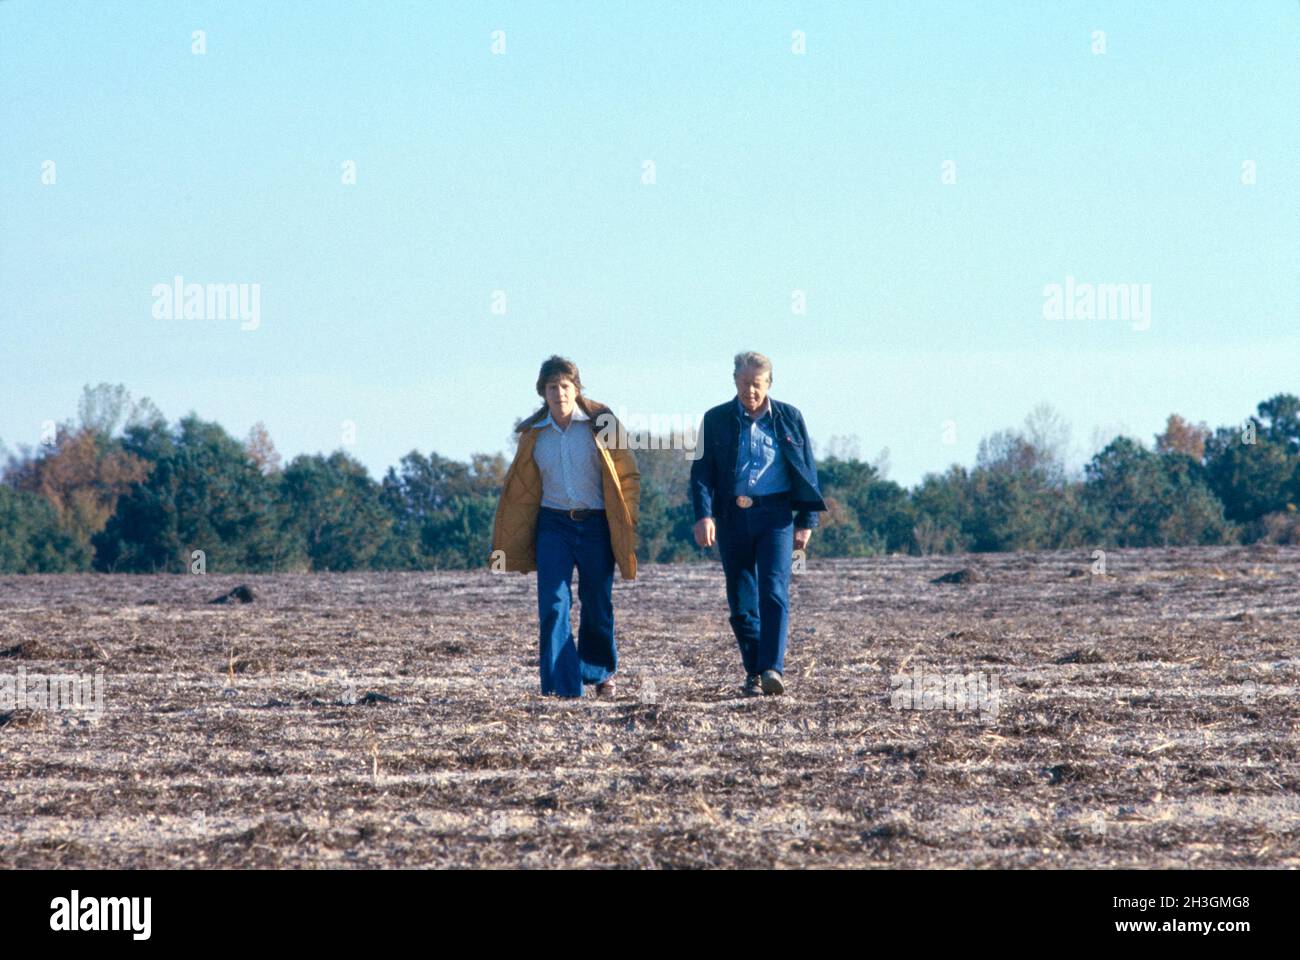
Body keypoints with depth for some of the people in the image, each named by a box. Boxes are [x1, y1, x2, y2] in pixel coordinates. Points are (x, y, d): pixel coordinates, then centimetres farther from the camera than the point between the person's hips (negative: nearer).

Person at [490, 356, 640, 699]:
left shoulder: (600, 424, -4)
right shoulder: (534, 434, 3)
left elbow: (627, 474, 2)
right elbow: (521, 489, 12)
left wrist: (627, 525, -4)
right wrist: (506, 545, 10)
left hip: (596, 525, -1)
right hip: (553, 525, 1)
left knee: (597, 606, 10)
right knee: (553, 608, -12)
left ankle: (602, 672, 36)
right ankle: (562, 688, -15)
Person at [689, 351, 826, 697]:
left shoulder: (789, 419, 7)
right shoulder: (716, 420, 6)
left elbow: (807, 472, 10)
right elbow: (701, 471, 1)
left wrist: (807, 522, 4)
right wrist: (703, 515, -14)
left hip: (775, 515, -2)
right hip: (732, 516, 2)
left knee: (774, 591, -15)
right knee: (741, 600, 5)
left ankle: (772, 669, -22)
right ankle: (753, 672, 13)